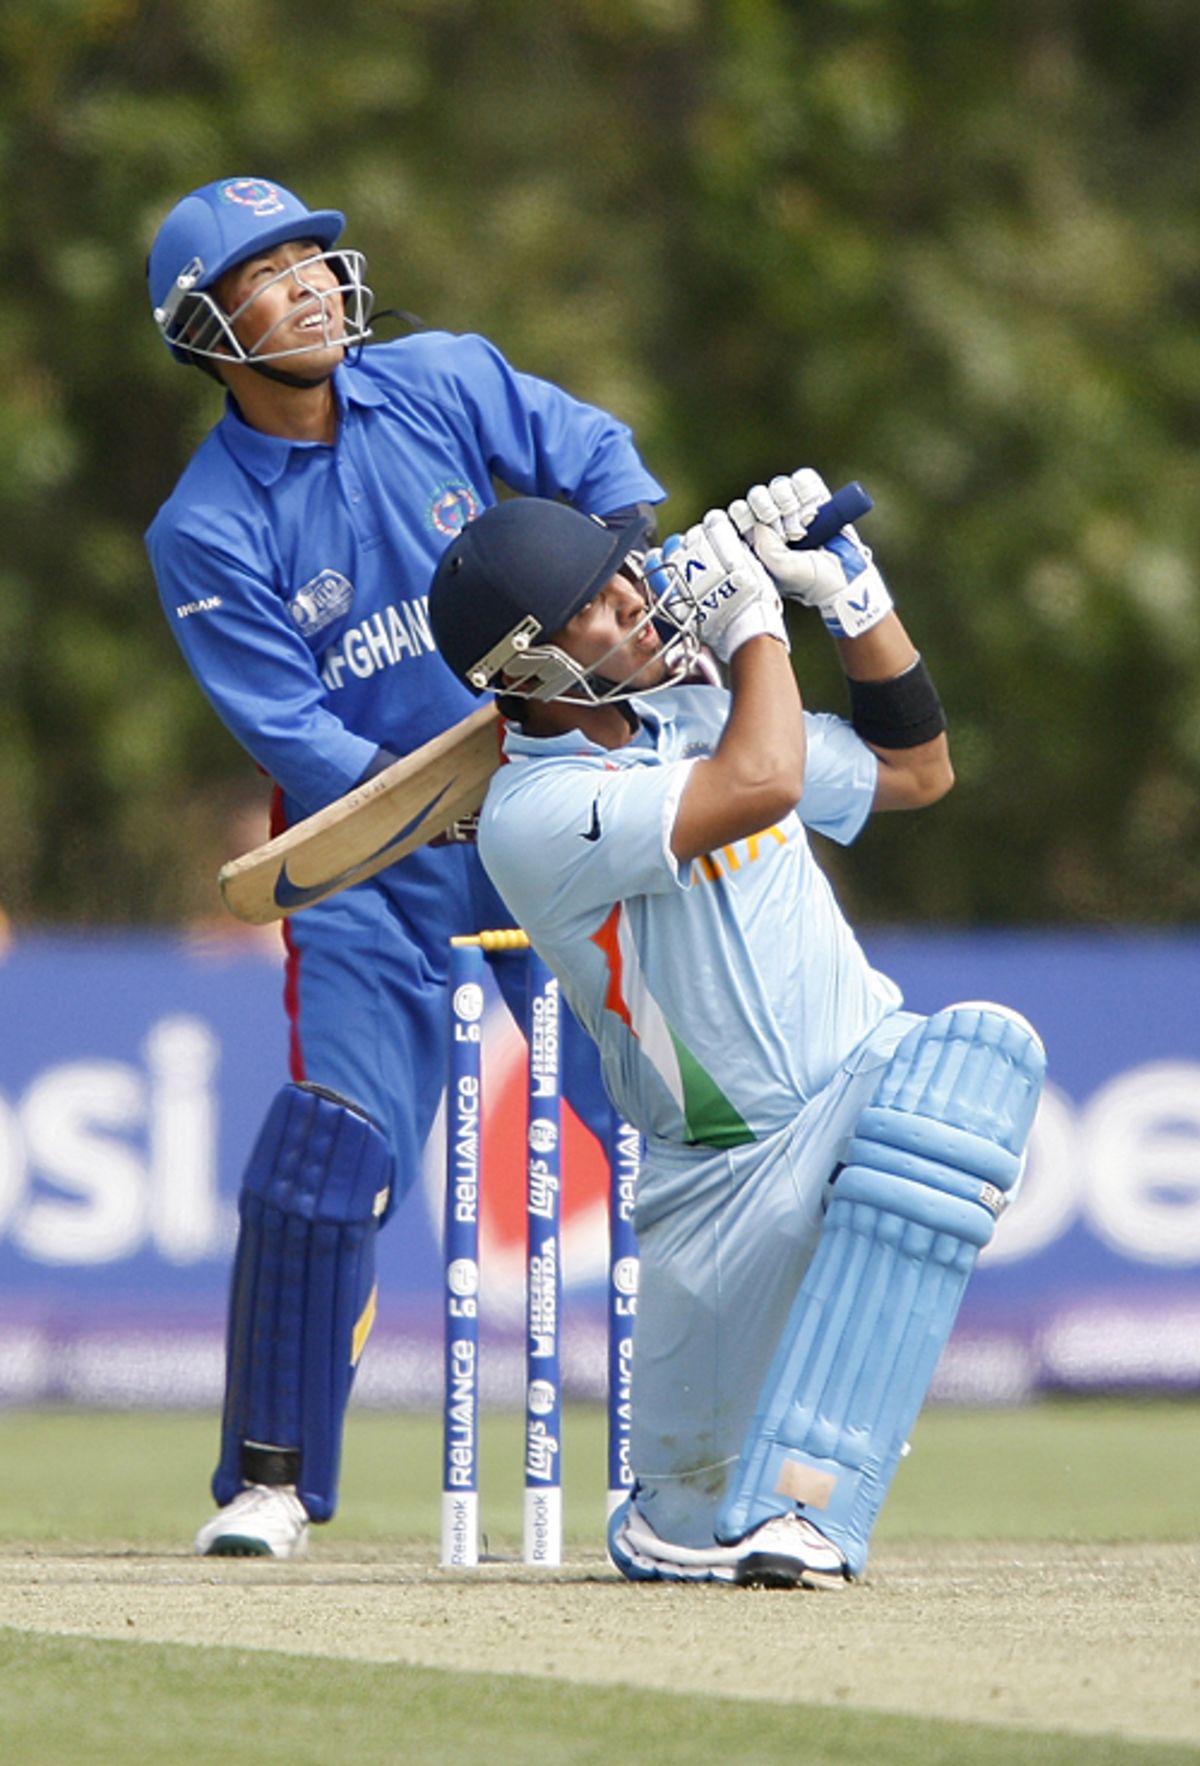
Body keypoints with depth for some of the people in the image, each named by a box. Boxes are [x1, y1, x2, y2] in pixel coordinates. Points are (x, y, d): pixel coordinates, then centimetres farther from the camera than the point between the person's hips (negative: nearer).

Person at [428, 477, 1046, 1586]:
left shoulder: (694, 718, 9)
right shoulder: (532, 814, -15)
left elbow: (916, 772, 20)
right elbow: (761, 785, -28)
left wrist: (850, 590, 9)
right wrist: (754, 614, -13)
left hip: (877, 1092, 5)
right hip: (733, 1173, -5)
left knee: (980, 1048, -31)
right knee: (689, 1516, -10)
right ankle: (675, 1522, 35)